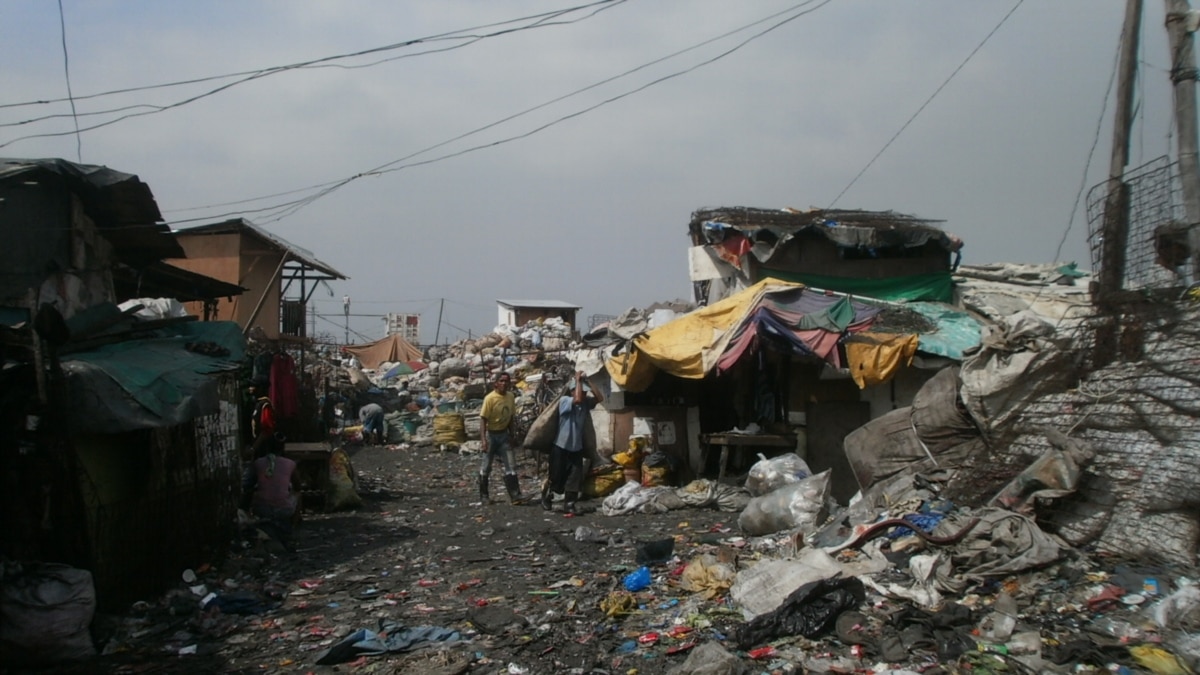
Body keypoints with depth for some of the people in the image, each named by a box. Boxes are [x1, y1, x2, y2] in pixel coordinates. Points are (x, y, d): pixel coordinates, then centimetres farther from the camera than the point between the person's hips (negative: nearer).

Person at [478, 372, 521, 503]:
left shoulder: (510, 396, 0)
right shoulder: (490, 398, -18)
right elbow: (483, 419, -19)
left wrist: (511, 435, 11)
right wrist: (483, 439, -25)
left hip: (504, 434, 5)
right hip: (491, 434, -5)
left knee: (511, 466, 0)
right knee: (486, 467, 4)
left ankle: (515, 496, 1)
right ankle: (483, 496, 16)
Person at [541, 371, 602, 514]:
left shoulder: (586, 402, 3)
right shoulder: (564, 400, -15)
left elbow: (598, 398, -8)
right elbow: (577, 399, -33)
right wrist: (578, 380, -22)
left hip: (577, 447, 5)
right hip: (561, 447, -5)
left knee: (575, 478, -1)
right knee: (556, 477, 4)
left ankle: (569, 504, 6)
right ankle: (546, 493, 31)